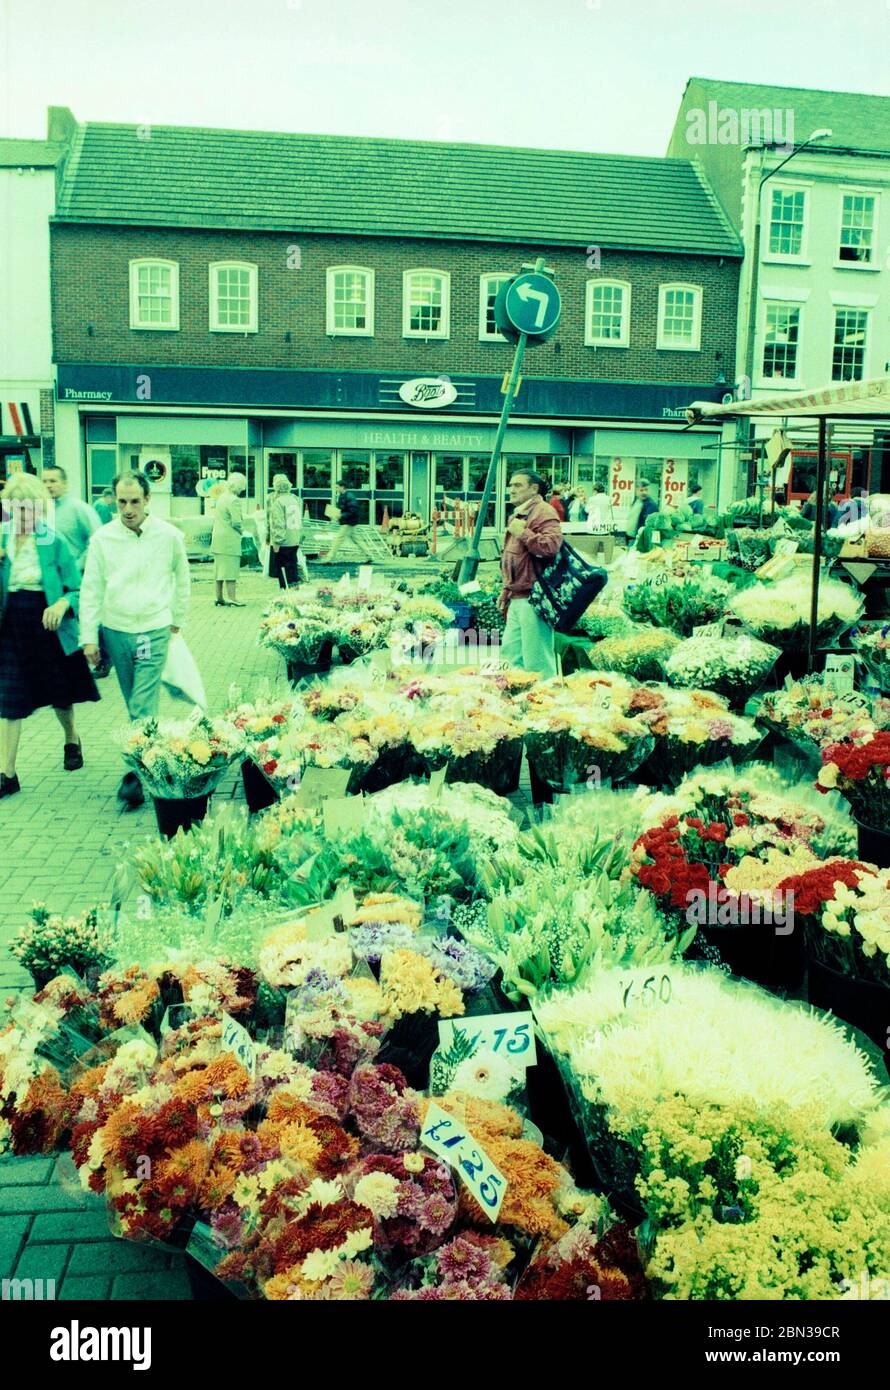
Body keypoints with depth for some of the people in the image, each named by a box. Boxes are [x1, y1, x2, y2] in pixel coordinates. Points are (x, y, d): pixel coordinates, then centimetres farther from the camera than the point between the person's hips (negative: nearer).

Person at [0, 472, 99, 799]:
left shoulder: (55, 543, -7)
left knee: (60, 693, 16)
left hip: (49, 628, -1)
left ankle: (71, 739, 46)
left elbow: (77, 589, -5)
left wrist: (63, 603, -26)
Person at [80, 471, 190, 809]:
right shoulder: (103, 538, -1)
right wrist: (89, 637, 1)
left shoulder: (169, 536, -3)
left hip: (154, 631, -2)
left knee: (143, 706, -9)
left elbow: (181, 579, 12)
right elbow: (91, 589, 3)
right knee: (134, 704, 13)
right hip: (115, 630, 3)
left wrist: (178, 619, 16)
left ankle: (138, 773, -6)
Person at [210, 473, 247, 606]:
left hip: (217, 539, 9)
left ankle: (219, 598, 16)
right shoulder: (234, 500, -14)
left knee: (220, 568, 12)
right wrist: (241, 531, 0)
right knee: (230, 569, -7)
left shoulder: (221, 498, 14)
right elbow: (236, 522, -20)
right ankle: (232, 598, -7)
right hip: (229, 540, -9)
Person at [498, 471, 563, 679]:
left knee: (537, 660, -8)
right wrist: (506, 591, 27)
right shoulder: (517, 516, 22)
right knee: (510, 652, 13)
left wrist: (523, 533, -19)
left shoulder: (544, 513, -10)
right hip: (517, 599, 11)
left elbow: (551, 546, -28)